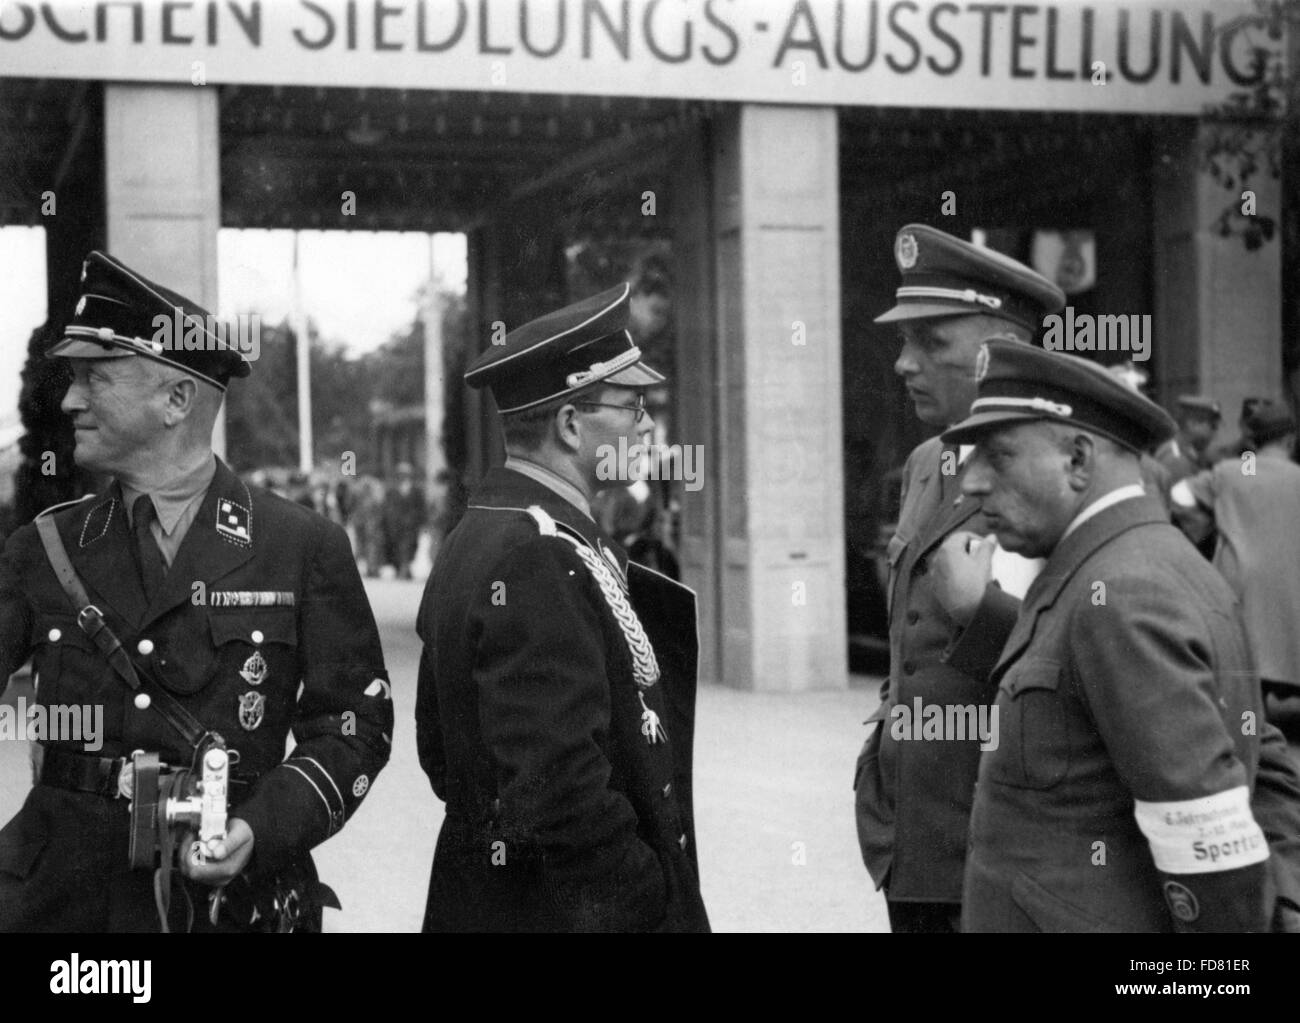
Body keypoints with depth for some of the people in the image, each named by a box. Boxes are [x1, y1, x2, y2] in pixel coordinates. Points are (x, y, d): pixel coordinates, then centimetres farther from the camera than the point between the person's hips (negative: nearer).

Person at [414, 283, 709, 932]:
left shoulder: (474, 537, 10)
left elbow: (438, 752, 17)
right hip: (564, 906, -10)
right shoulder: (540, 557, -21)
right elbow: (558, 779, -26)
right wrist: (655, 905, -18)